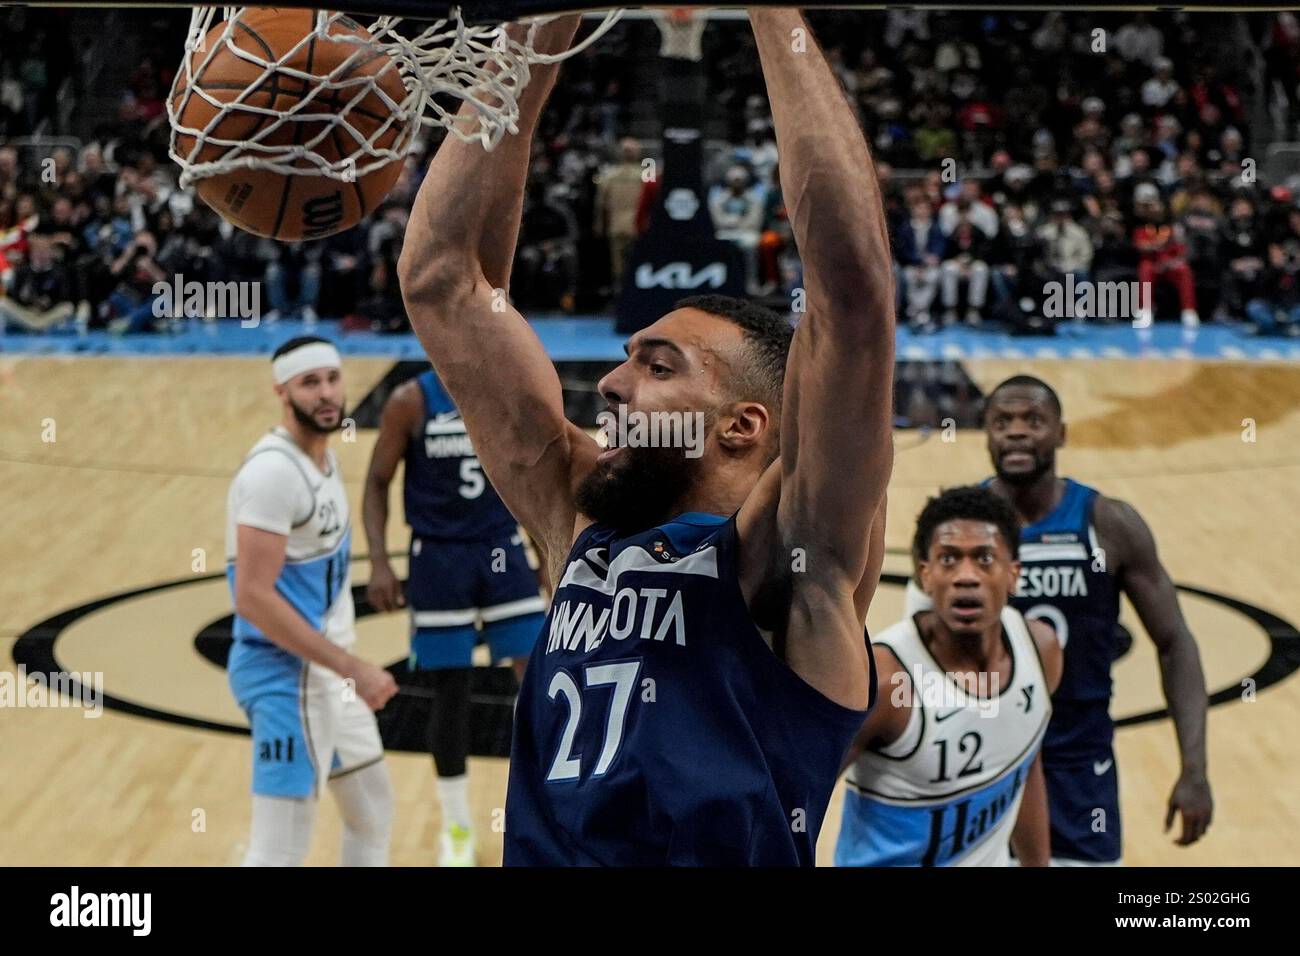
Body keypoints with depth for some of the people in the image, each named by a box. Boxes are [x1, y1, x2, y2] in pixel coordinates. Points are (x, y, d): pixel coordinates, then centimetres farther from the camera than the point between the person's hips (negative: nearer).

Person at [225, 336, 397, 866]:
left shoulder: (324, 454, 9)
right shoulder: (273, 470, -21)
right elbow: (253, 597, -27)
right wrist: (354, 668, -25)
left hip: (329, 672, 10)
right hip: (290, 678, -10)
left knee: (374, 812, 24)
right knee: (280, 850, -10)